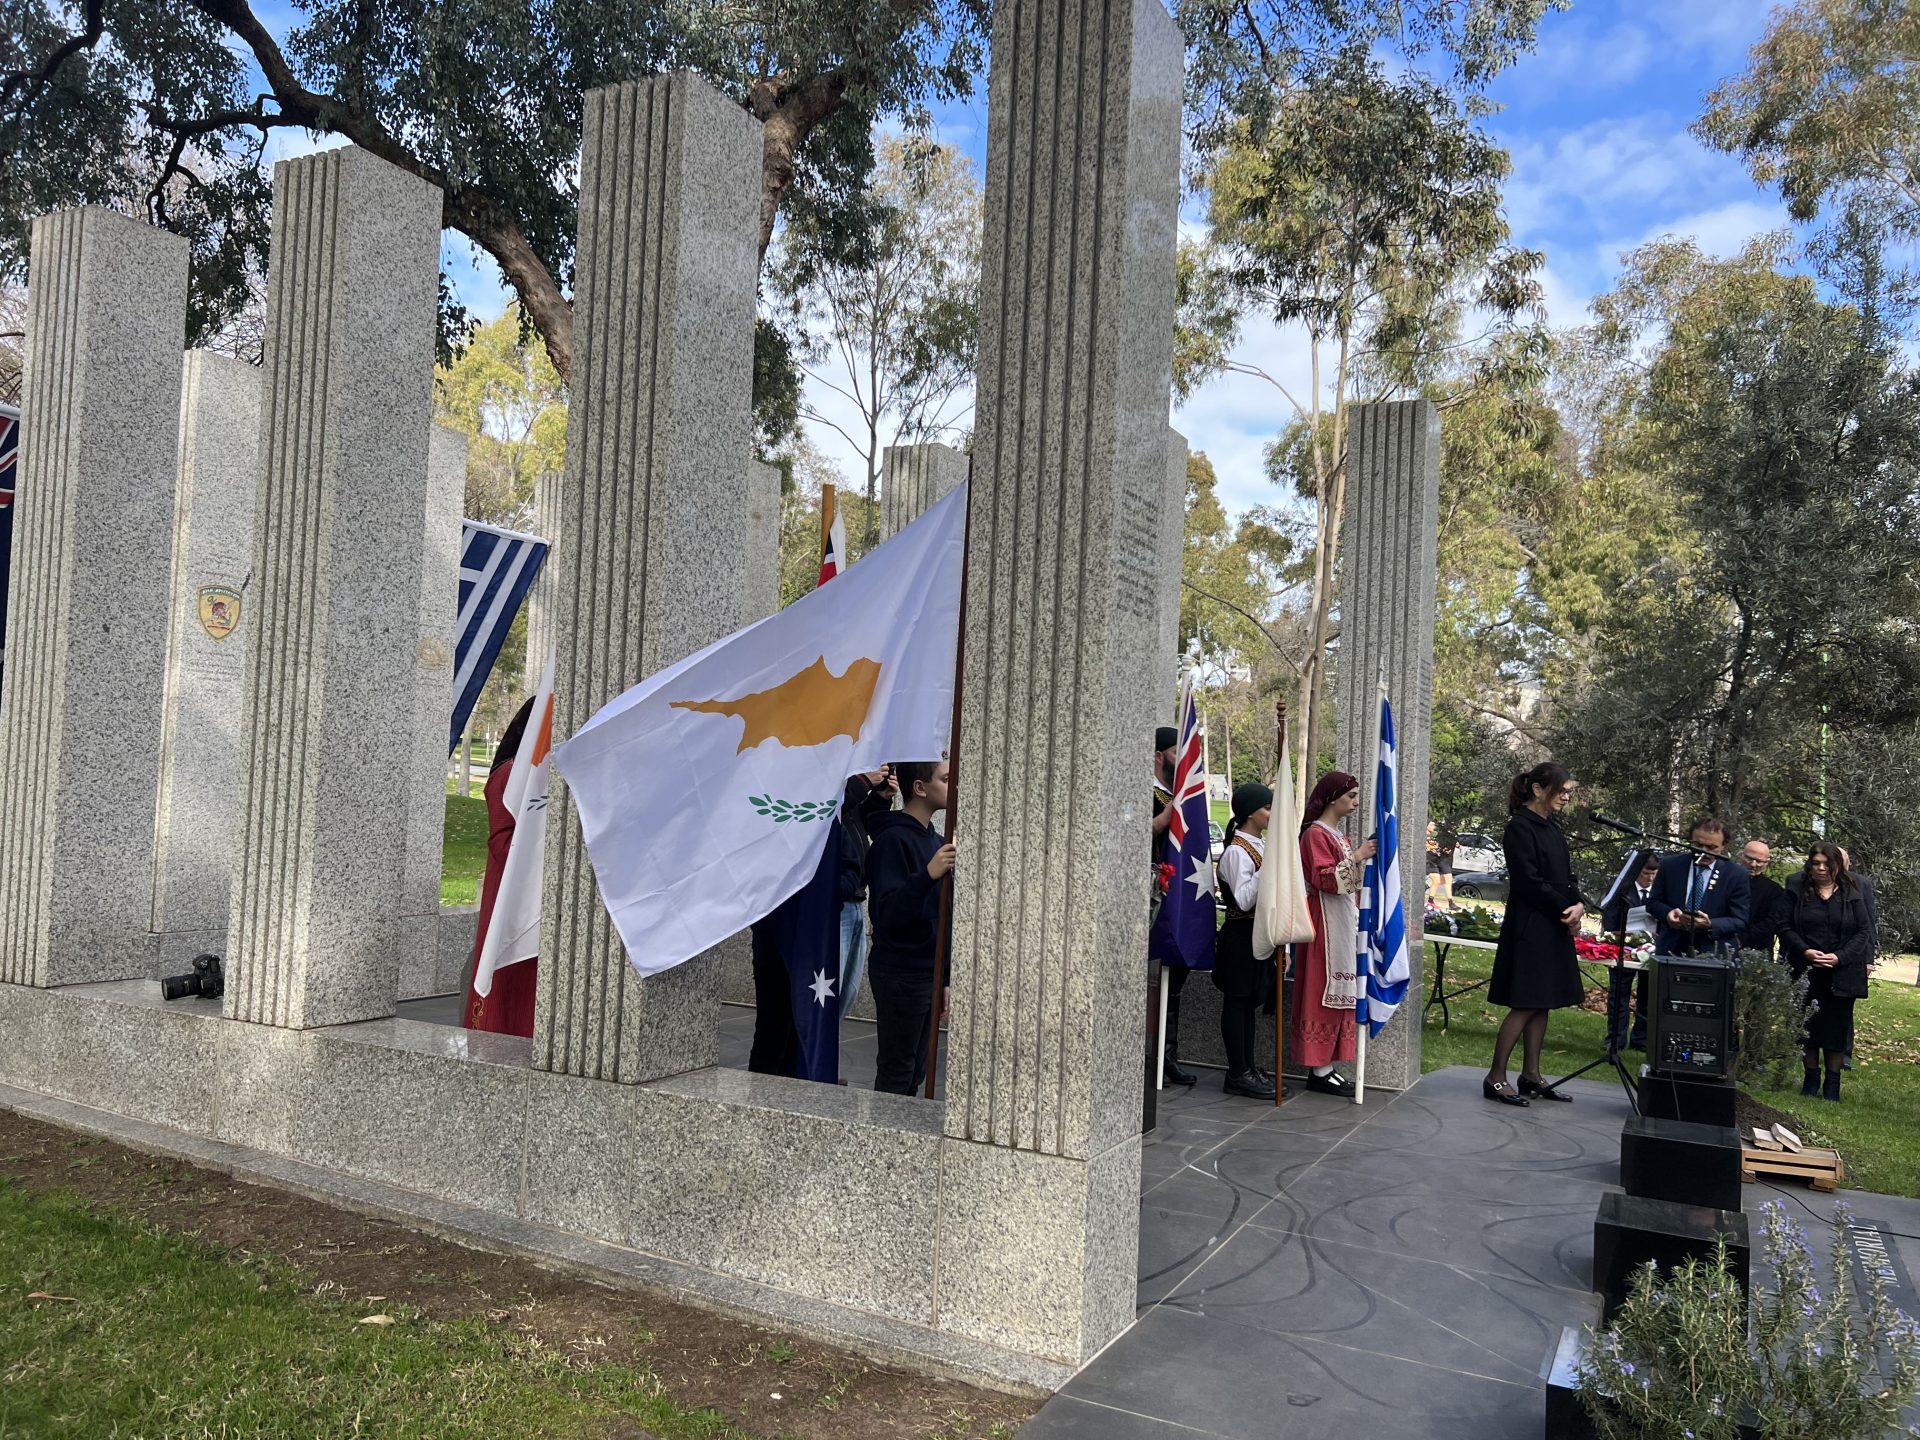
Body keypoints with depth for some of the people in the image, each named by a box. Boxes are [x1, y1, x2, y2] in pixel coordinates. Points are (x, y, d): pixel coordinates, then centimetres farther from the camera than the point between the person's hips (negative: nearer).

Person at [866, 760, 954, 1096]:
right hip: (900, 975, -8)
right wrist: (927, 875, -37)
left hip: (928, 972, 8)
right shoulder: (893, 839, -15)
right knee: (895, 1074, -1)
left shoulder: (935, 840, 12)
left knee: (914, 1074, 12)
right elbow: (886, 914, -23)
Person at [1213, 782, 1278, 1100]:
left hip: (1259, 933, 9)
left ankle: (1247, 1068, 22)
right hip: (1241, 933, -9)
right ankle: (1238, 1075, 5)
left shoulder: (1262, 846, 11)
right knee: (1236, 1001, -1)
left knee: (1248, 1001, 14)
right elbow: (1244, 900, -23)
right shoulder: (1236, 851, -16)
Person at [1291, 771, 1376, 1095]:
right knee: (1325, 995, -7)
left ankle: (1325, 1065, 14)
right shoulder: (1316, 834, -11)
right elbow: (1324, 879, -21)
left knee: (1337, 994, 9)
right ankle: (1320, 1071, -2)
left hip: (1343, 924, 10)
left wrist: (1367, 856, 11)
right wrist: (1357, 857, -22)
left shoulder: (1338, 835, 17)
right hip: (1325, 924, -10)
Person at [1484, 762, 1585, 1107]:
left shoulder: (1552, 829, 14)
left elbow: (1566, 877, 14)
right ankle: (1495, 1078, -1)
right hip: (1530, 928, -9)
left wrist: (1578, 904, -5)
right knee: (1525, 1005, -7)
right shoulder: (1520, 828, -12)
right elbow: (1529, 882, -17)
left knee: (1543, 1004, 10)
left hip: (1554, 929, 9)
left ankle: (1531, 1075, 17)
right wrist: (1566, 910, -11)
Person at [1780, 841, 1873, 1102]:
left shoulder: (1851, 893, 1)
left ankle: (1833, 1084, 14)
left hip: (1842, 973, 0)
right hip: (1806, 972, 0)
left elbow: (1864, 931, -1)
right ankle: (1811, 1079, 18)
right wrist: (1805, 951, -15)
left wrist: (1839, 957, -13)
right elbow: (1786, 927, 0)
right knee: (1808, 1025, 6)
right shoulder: (1797, 890, 1)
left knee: (1838, 1026, 4)